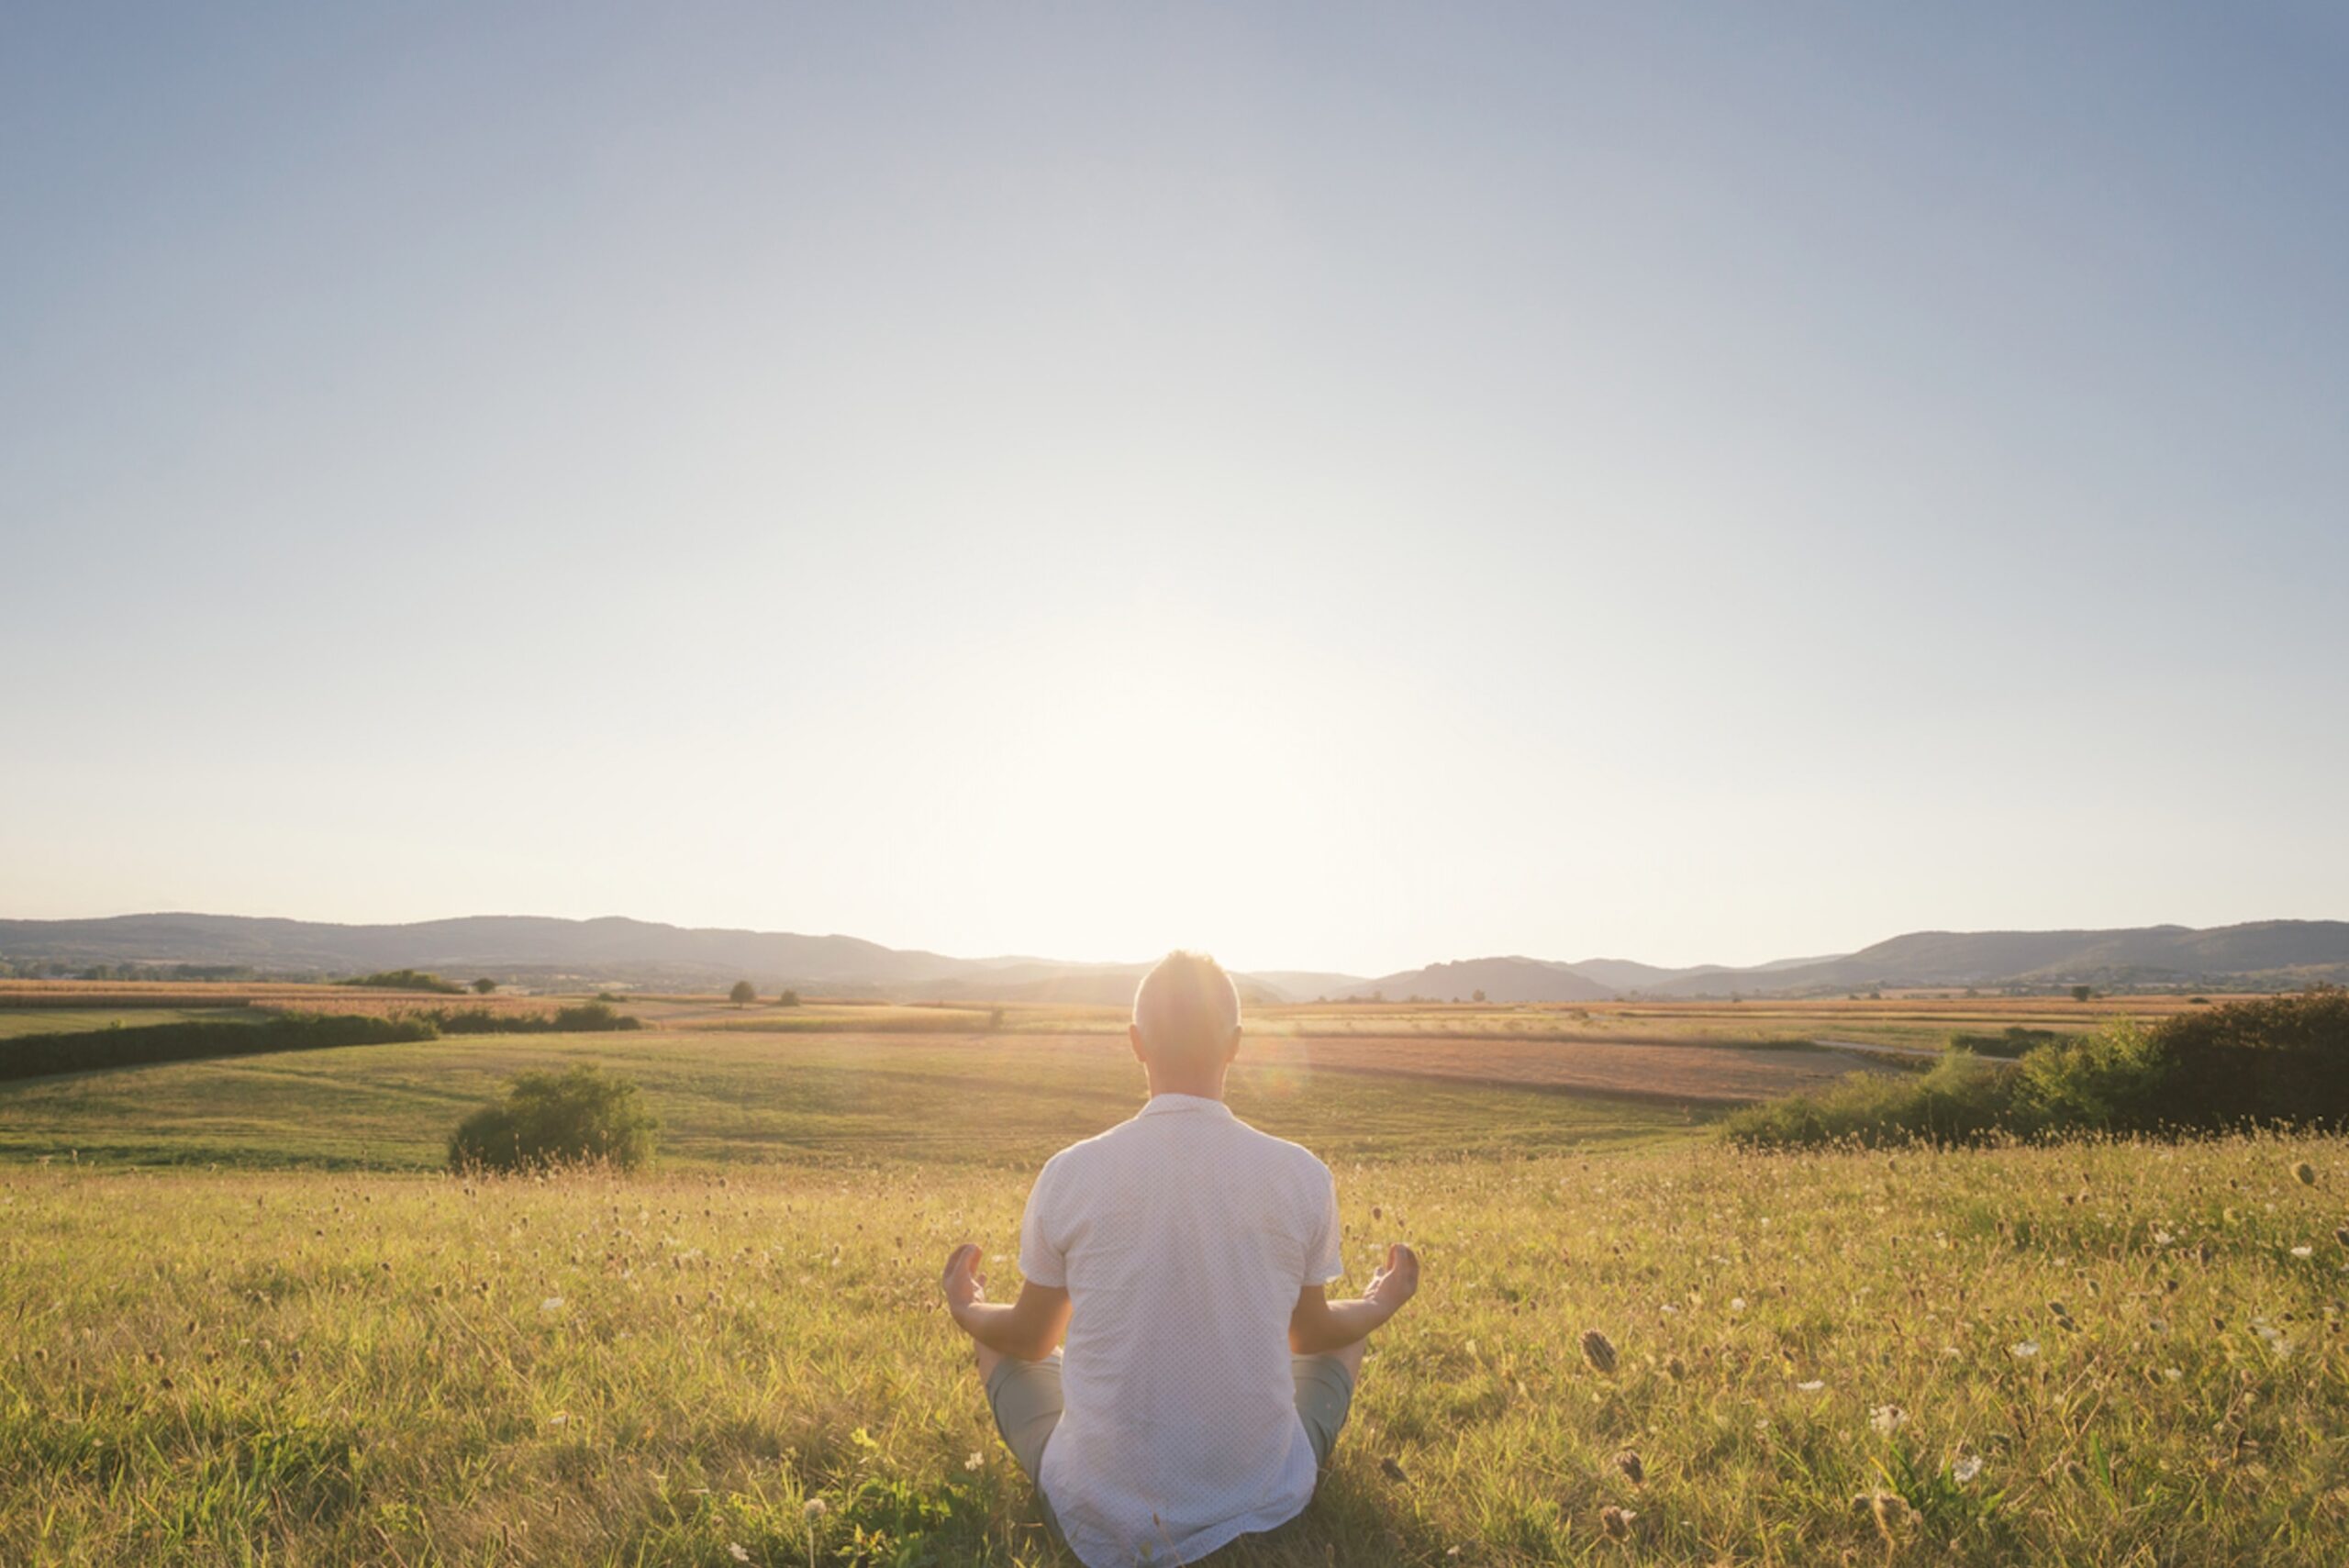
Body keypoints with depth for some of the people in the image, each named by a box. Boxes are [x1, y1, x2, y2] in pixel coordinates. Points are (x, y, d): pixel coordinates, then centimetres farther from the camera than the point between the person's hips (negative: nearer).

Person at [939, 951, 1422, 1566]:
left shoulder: (1068, 1174, -13)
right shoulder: (1303, 1177, -12)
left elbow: (1028, 1340, 4)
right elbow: (1313, 1334, 6)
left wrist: (965, 1310, 27)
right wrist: (1382, 1305, 29)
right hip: (1263, 1508, 1)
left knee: (998, 1345, 25)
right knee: (1346, 1334, 26)